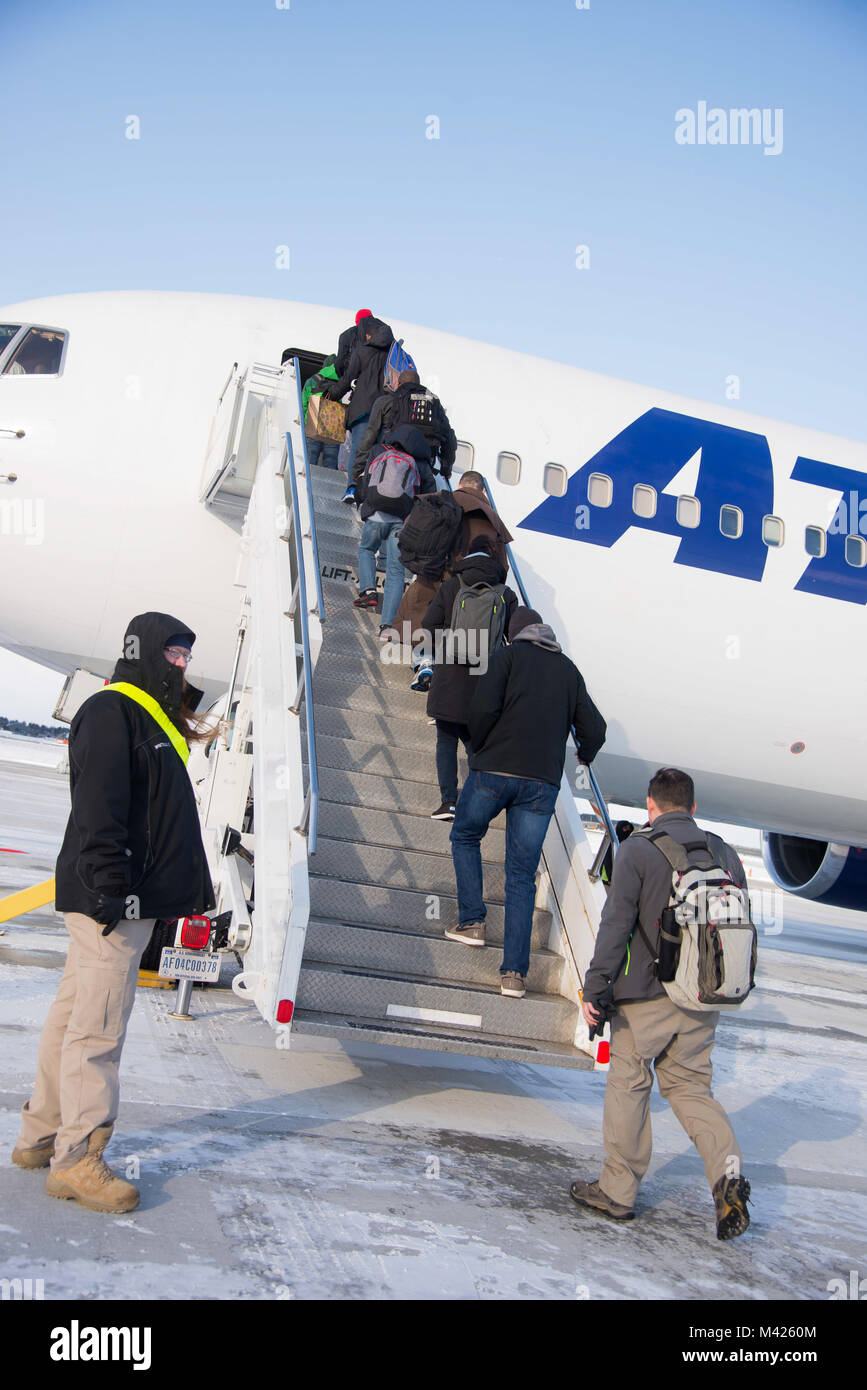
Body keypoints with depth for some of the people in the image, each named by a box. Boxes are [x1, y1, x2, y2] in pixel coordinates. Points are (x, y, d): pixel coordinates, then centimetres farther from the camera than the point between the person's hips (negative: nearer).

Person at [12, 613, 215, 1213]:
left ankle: (42, 1136, 24)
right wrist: (109, 888, -24)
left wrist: (194, 885, 22)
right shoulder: (111, 713, -11)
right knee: (99, 1025, -8)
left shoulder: (154, 721, 21)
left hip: (132, 899, 10)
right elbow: (98, 809, -20)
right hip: (110, 900, -10)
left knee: (74, 1014, 15)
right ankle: (77, 1159, -1)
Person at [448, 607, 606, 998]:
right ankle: (515, 972, 1)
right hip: (543, 783, 3)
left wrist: (479, 749, 6)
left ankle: (471, 921, 17)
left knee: (465, 836, 24)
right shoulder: (569, 670, 16)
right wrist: (585, 757, 34)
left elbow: (483, 708, -11)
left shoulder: (508, 655, 3)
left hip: (493, 771, -3)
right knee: (522, 877, 7)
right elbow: (594, 730, 13)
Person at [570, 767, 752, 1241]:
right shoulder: (725, 853, 6)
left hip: (646, 995, -4)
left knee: (628, 1085, 8)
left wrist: (594, 988, -9)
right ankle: (727, 1169, -4)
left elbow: (616, 924, -13)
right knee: (689, 1084, 16)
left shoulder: (638, 849, -9)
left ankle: (617, 1191, 17)